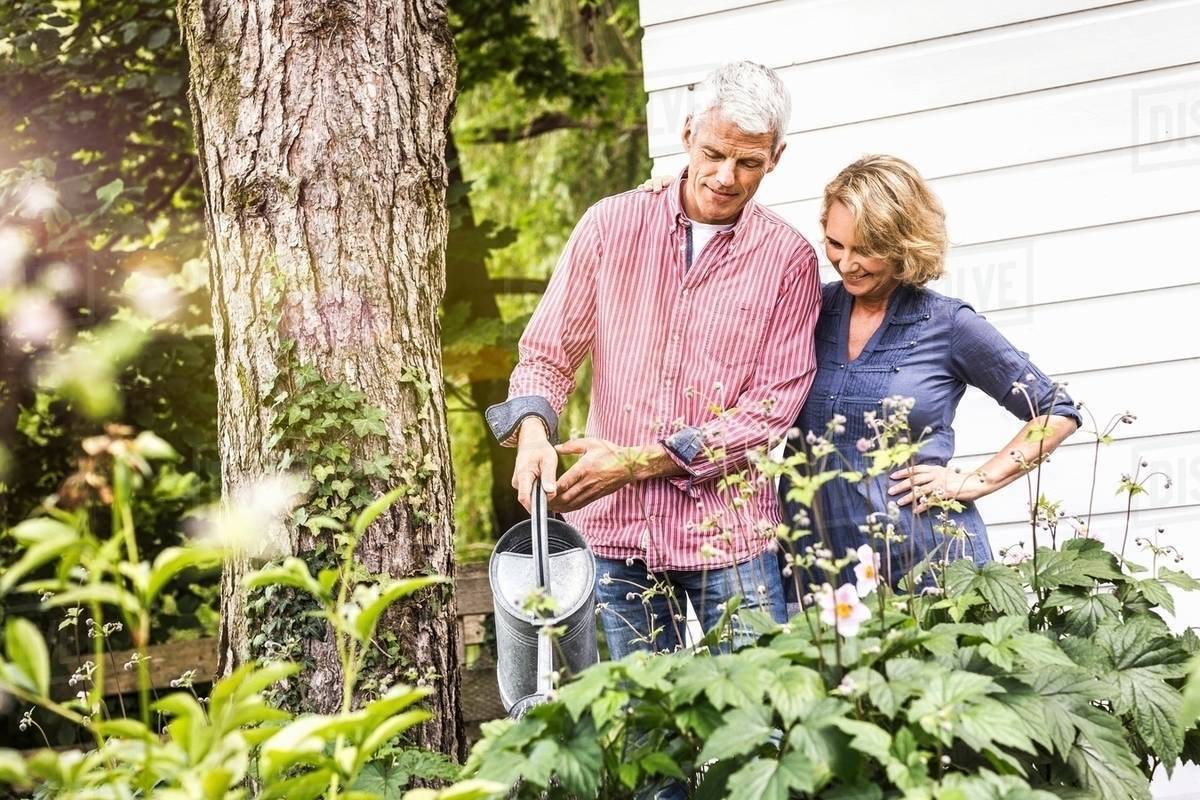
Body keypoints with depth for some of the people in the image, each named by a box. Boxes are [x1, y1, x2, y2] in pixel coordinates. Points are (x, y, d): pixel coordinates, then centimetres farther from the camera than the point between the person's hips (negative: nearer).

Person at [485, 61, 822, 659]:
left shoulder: (789, 260, 0)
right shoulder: (611, 225, 6)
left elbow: (773, 404, -5)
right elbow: (546, 354, 9)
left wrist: (640, 461, -12)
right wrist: (532, 430, -13)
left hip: (727, 535, -1)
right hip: (614, 528, 1)